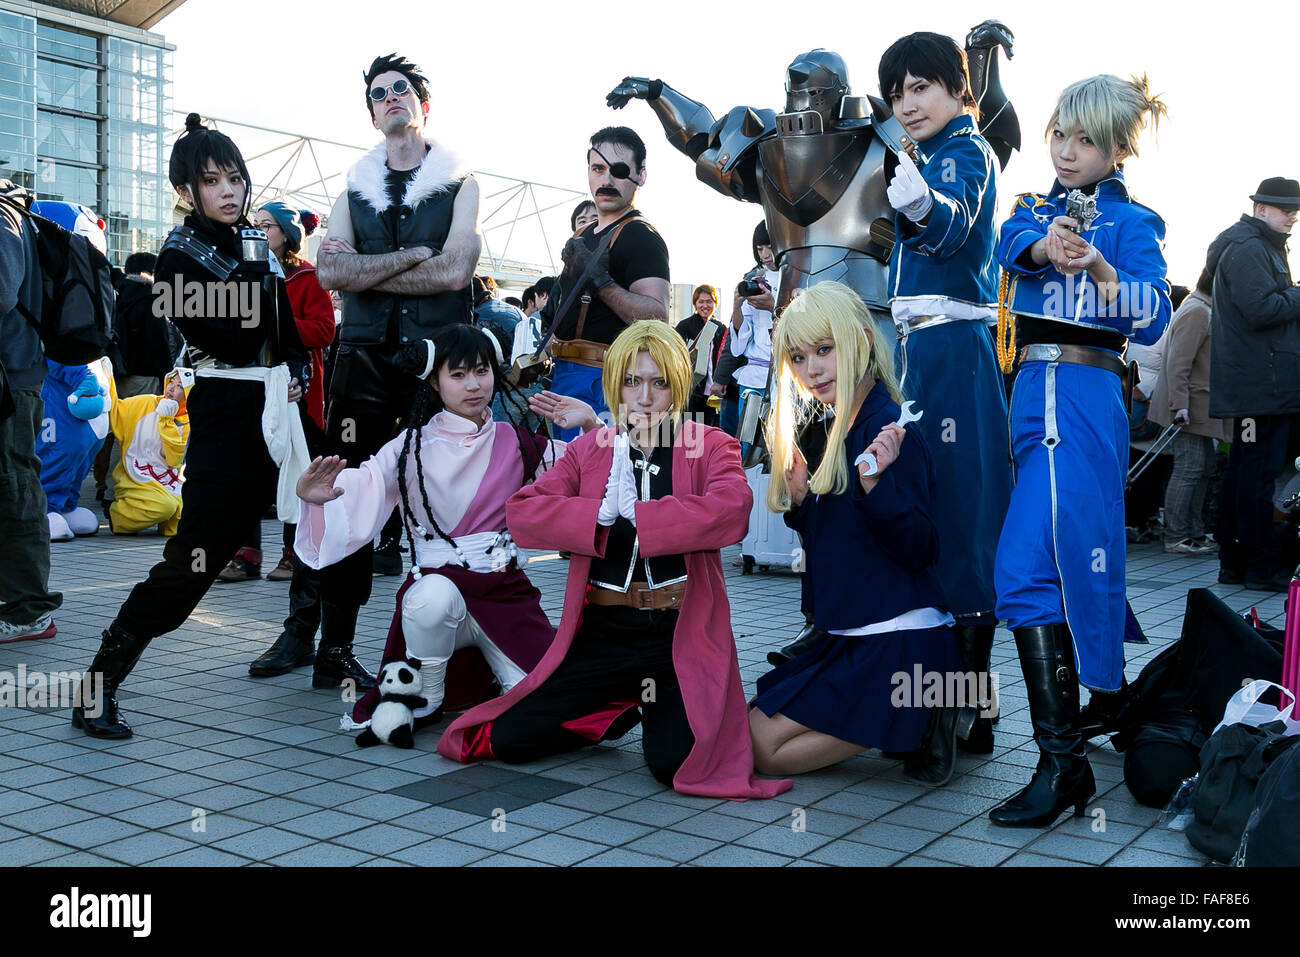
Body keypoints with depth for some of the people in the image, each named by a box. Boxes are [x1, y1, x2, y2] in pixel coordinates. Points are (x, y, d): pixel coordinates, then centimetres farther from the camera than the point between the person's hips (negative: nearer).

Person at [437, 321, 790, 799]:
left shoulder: (709, 446, 4)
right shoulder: (589, 449, 12)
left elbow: (732, 510, -19)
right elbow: (521, 512, -2)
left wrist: (637, 514, -15)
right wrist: (603, 513, -16)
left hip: (681, 634, -3)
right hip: (604, 632, 3)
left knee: (673, 758, -22)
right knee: (509, 737, -5)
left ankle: (657, 706, 15)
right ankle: (618, 710, 21)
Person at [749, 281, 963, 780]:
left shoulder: (889, 431, -17)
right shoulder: (828, 431, 10)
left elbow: (918, 548, -21)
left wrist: (875, 485, -36)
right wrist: (800, 500, -2)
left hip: (897, 644, -10)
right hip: (846, 636, 10)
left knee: (764, 746, -10)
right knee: (753, 716, 17)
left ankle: (924, 721, -1)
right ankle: (921, 709, 11)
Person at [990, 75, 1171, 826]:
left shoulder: (1131, 222, 0)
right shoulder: (1036, 209, 18)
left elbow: (1153, 320, -11)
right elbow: (1012, 243, -6)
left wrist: (1099, 266, -27)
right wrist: (1045, 248, -28)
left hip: (1085, 397, -7)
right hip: (1034, 394, 7)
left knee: (1026, 569, -17)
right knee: (1066, 561, 15)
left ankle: (1063, 761, -14)